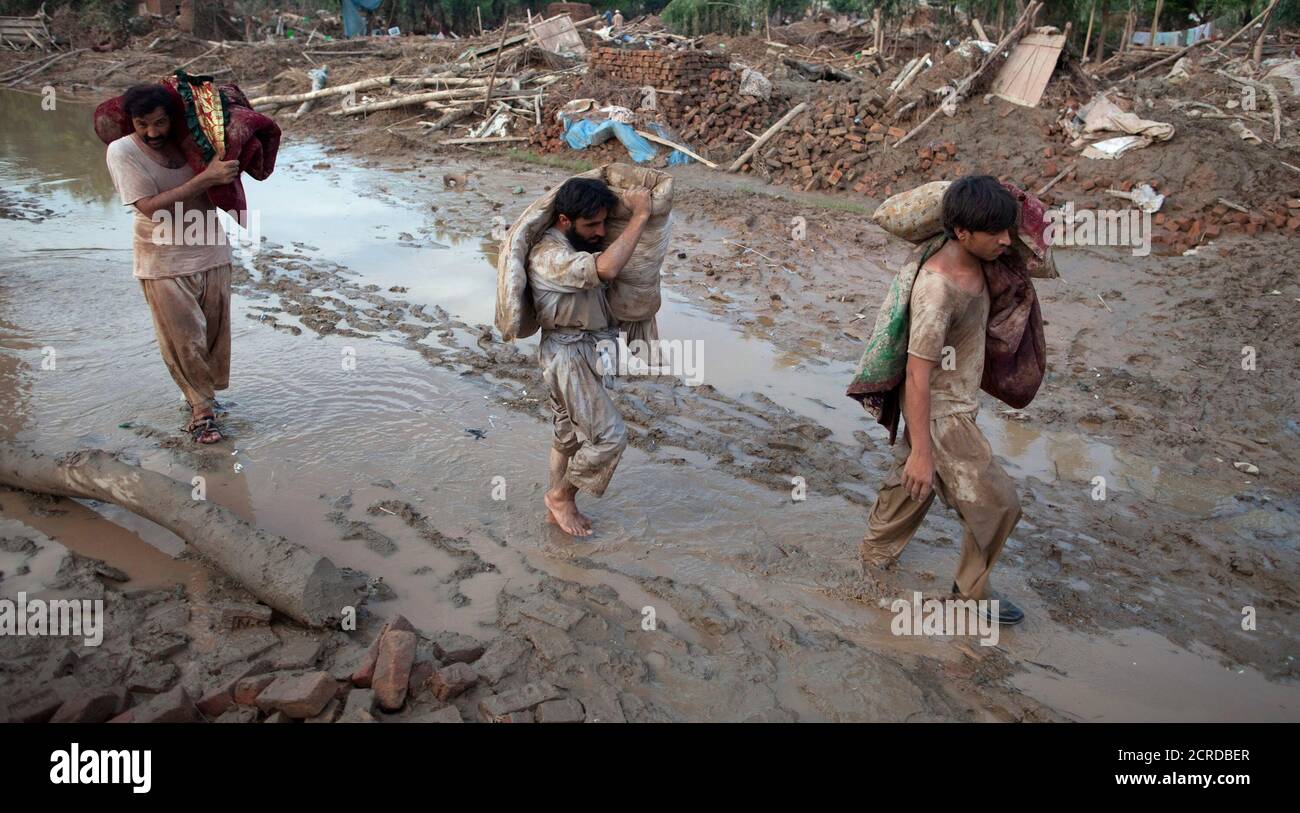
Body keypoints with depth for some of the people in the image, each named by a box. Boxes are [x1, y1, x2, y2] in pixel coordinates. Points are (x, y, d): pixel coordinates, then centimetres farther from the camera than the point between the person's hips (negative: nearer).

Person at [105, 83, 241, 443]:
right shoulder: (122, 151, -12)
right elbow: (151, 207, -23)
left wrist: (230, 167, -9)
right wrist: (206, 178, -27)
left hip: (211, 254, 4)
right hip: (164, 263, -3)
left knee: (215, 333, 11)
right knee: (184, 340, 0)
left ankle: (205, 394, 33)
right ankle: (202, 408, 16)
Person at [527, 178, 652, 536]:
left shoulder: (576, 245, 7)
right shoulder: (549, 257, -25)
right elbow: (606, 269, -41)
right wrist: (639, 215, -34)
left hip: (578, 354, 10)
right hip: (568, 356, -10)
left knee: (570, 436, 18)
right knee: (609, 435, -7)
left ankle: (558, 507, 32)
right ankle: (561, 495, 11)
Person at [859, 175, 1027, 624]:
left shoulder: (971, 263, -4)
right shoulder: (938, 288, -30)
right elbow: (918, 375, -28)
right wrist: (922, 450, -26)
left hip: (956, 399, 9)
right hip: (941, 413, -9)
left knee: (911, 482, 23)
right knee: (996, 503, 1)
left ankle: (875, 555, 43)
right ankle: (973, 589, 21)